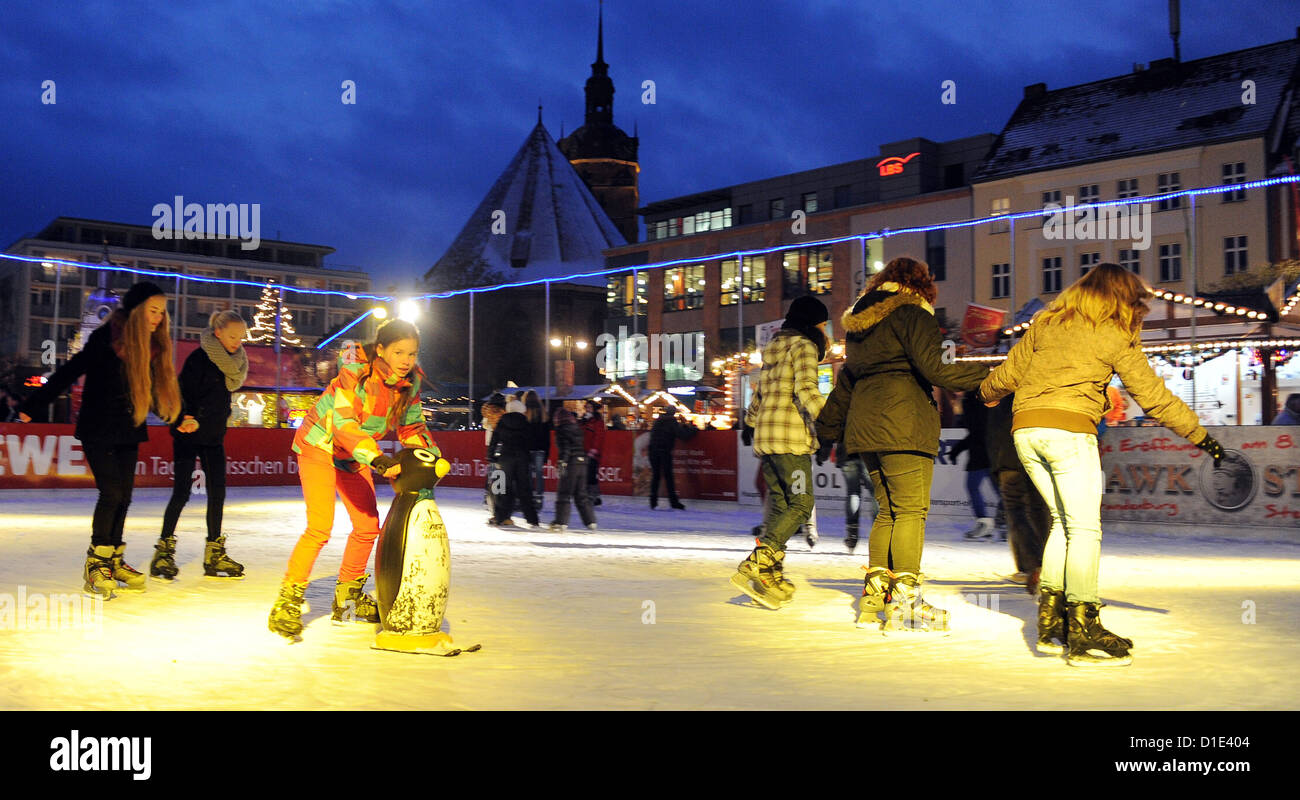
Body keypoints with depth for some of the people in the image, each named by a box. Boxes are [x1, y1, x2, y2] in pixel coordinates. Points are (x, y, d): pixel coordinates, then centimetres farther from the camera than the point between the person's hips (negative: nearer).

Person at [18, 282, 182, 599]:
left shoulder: (153, 346, 3)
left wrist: (179, 418, 10)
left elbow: (156, 388, 12)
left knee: (124, 496, 7)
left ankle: (114, 560, 19)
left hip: (129, 432, 6)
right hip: (98, 429, -6)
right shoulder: (105, 338, -15)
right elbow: (69, 373, -14)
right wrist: (33, 406, -14)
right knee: (111, 493, -10)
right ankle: (96, 562, 5)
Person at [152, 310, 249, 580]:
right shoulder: (199, 358, -14)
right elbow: (182, 394, -17)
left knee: (217, 492, 4)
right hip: (188, 436, -6)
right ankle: (164, 551, 5)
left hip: (214, 436, 6)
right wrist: (183, 420, -30)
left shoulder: (234, 363, 6)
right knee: (181, 492, -6)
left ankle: (214, 556, 11)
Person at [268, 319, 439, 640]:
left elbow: (412, 427, 2)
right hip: (319, 446, -7)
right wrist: (378, 459, -49)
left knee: (368, 526, 9)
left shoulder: (411, 382, -9)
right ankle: (287, 602, -4)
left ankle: (347, 598, 29)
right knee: (319, 528, -18)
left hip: (354, 456, 7)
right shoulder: (356, 372, -29)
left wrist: (433, 455, -15)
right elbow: (344, 423, -38)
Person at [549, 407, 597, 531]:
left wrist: (562, 463, -20)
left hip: (571, 464, -7)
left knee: (563, 493, -2)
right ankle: (590, 521, 12)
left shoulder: (562, 430, -5)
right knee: (581, 494, 13)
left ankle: (561, 522, -7)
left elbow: (564, 448, -15)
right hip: (582, 462, 7)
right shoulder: (577, 428, 16)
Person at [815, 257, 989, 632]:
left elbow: (846, 380, 28)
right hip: (902, 424, -8)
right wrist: (989, 377, -10)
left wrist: (827, 427, 36)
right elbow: (933, 368, -15)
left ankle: (874, 595, 9)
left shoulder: (860, 321, 21)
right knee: (911, 510, -7)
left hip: (866, 426, 8)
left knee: (888, 511, 12)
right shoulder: (911, 313, -4)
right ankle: (905, 600, -9)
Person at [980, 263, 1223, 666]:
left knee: (1062, 522, 16)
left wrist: (987, 392, 43)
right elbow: (1153, 395, 6)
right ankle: (1083, 632, -5)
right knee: (1084, 528, -2)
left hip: (1025, 429, 6)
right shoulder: (1116, 338, 5)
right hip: (1069, 429, -6)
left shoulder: (1045, 323, 17)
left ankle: (1051, 623, 14)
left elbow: (1009, 372, 22)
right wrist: (1199, 435, 13)